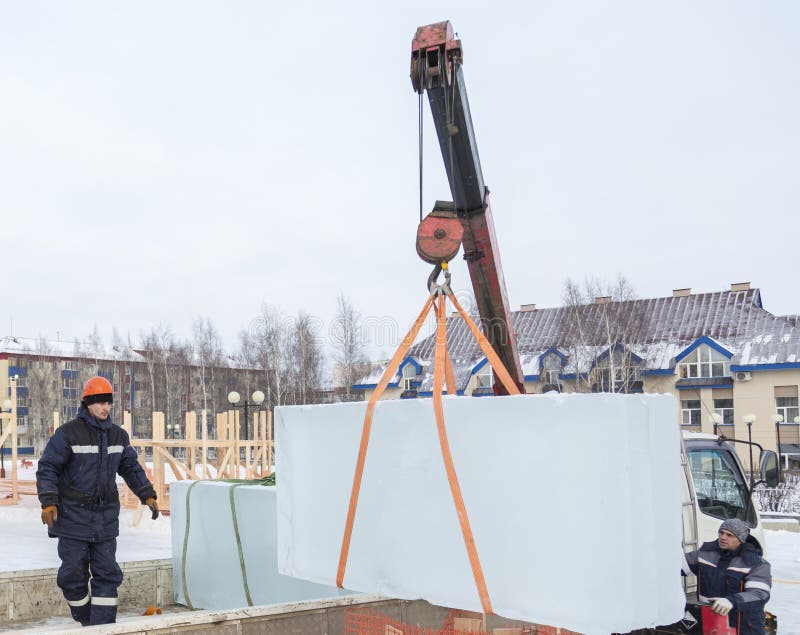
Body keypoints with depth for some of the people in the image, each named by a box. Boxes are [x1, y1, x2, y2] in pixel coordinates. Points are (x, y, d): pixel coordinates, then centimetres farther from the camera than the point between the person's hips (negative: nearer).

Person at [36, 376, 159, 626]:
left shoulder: (118, 435, 8)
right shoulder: (68, 433, -9)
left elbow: (131, 468, 17)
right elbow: (47, 468, -8)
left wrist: (147, 495, 9)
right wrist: (48, 502, -18)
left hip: (106, 517, 4)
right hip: (73, 516, -4)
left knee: (107, 573, 2)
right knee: (73, 573, 2)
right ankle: (85, 621, 22)